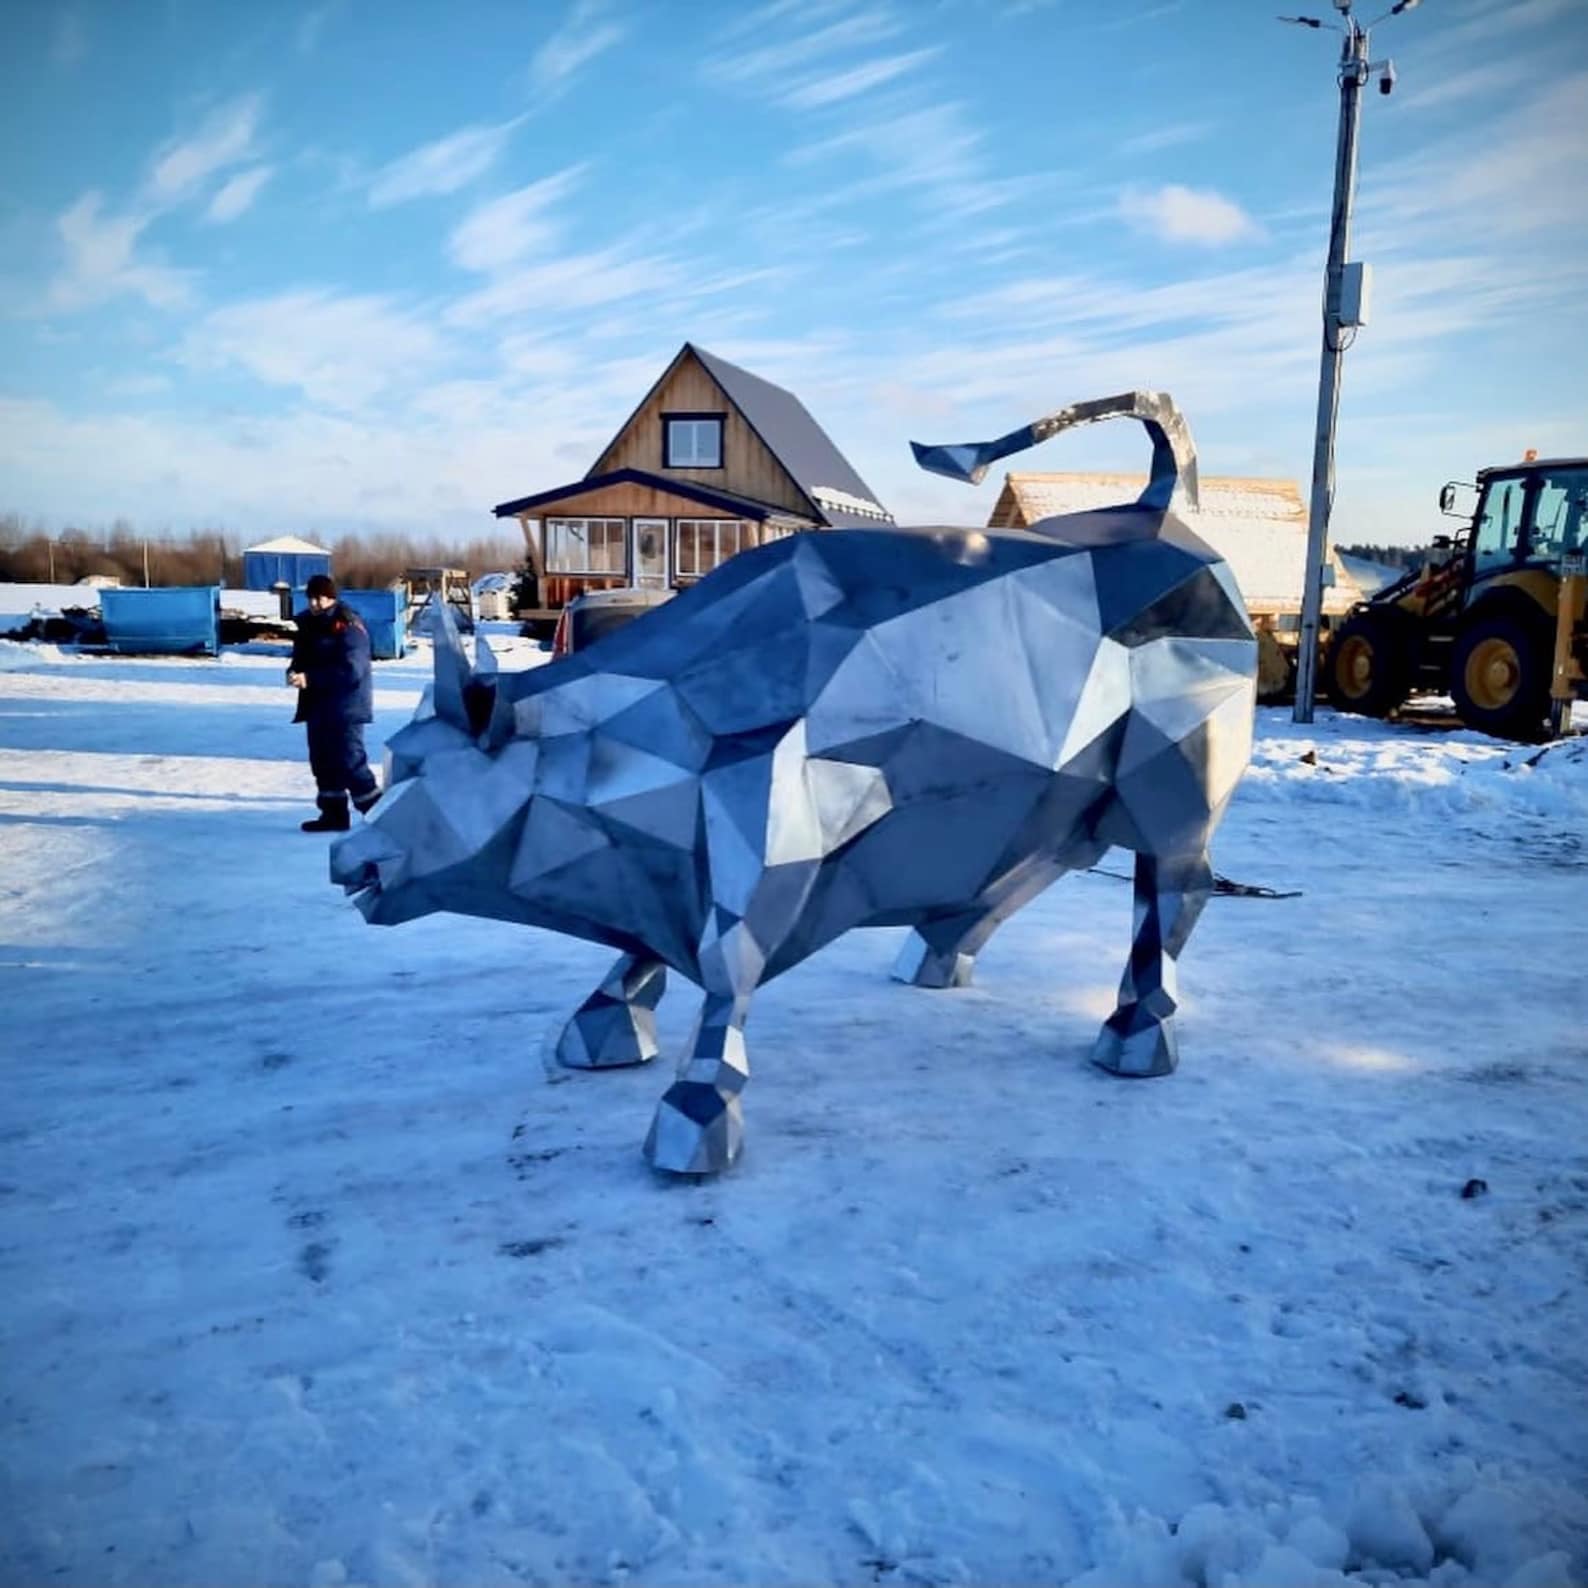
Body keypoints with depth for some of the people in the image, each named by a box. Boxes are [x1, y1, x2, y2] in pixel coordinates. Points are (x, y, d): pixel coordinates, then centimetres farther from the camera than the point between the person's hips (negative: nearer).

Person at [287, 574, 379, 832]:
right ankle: (333, 813, 22)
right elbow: (301, 657, 19)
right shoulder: (308, 624, 11)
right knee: (323, 759, 13)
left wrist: (310, 678, -26)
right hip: (317, 705, 9)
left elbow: (351, 670, -23)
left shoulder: (348, 626, -15)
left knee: (349, 760, -11)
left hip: (346, 706, -9)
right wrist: (294, 671, -5)